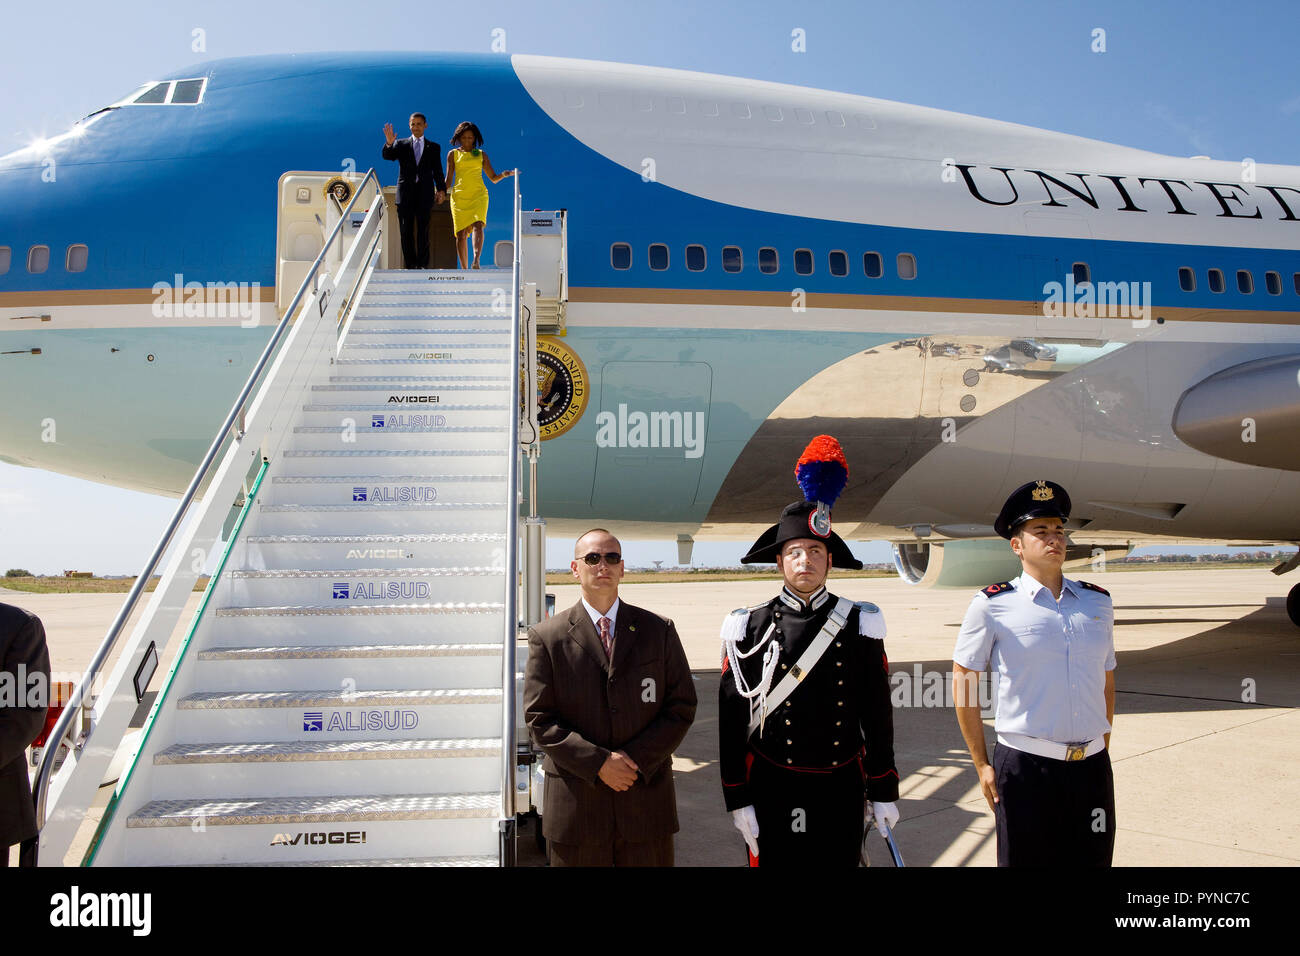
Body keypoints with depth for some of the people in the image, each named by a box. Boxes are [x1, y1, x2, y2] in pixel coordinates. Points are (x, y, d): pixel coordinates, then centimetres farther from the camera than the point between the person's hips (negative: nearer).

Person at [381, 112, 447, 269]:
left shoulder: (433, 147, 13)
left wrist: (441, 189, -6)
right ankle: (410, 265, 5)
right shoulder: (401, 144, 12)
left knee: (423, 231, -3)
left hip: (425, 194, -1)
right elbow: (387, 156, -5)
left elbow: (437, 171, 8)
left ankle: (423, 264, 1)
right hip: (405, 193, 1)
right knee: (406, 231, 0)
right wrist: (389, 143, -26)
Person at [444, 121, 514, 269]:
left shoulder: (481, 154, 15)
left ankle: (476, 261, -40)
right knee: (461, 233, -4)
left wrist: (504, 174, -6)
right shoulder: (453, 154, 14)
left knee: (477, 225, -25)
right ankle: (464, 268, 2)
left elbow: (493, 178, 15)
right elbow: (448, 179, 11)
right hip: (459, 196, 1)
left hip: (478, 195, -1)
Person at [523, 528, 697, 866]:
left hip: (647, 798, 1)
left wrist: (636, 759, -10)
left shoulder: (659, 630, 5)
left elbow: (682, 707, 2)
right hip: (575, 805, -1)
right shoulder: (547, 637, 0)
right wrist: (598, 763, -13)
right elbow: (539, 720, -3)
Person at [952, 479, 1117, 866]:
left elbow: (1106, 682, 18)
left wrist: (1101, 750, 15)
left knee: (1094, 858, 12)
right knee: (1026, 859, 6)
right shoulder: (992, 605, -6)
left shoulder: (1097, 602, 7)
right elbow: (962, 682, -1)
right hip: (1024, 767, -4)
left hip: (1093, 767, 4)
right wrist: (982, 765, -1)